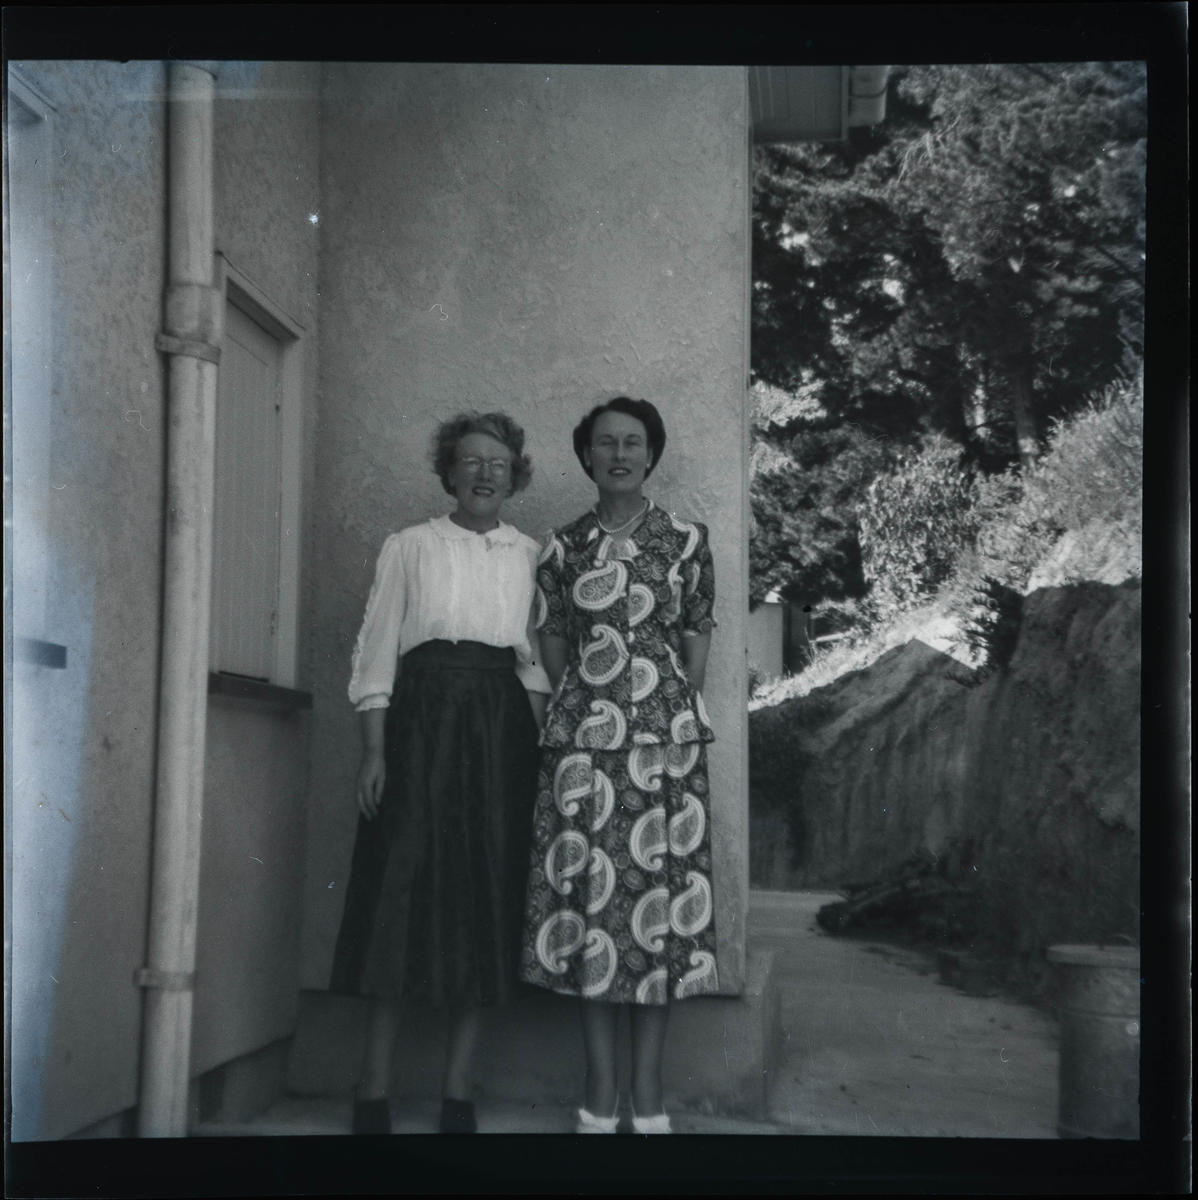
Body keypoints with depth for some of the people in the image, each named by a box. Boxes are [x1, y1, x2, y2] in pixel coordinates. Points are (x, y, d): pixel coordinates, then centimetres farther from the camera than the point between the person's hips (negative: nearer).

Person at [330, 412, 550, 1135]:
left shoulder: (531, 556, 15)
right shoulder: (409, 547, 11)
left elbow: (538, 663, 10)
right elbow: (377, 651, 5)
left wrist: (537, 747, -3)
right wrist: (373, 751, -5)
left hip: (501, 729, 2)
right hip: (421, 721, -2)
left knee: (486, 893, -1)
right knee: (403, 887, -6)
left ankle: (459, 1094, 7)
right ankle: (374, 1094, 1)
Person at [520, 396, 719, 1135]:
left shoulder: (686, 541, 6)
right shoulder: (563, 547, 9)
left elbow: (699, 636, 8)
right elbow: (552, 641, 12)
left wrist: (676, 714, 2)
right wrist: (583, 712, 5)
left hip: (664, 736, -1)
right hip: (582, 736, 1)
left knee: (660, 893, -2)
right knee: (588, 896, 0)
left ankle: (648, 1093, 9)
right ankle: (601, 1094, 9)